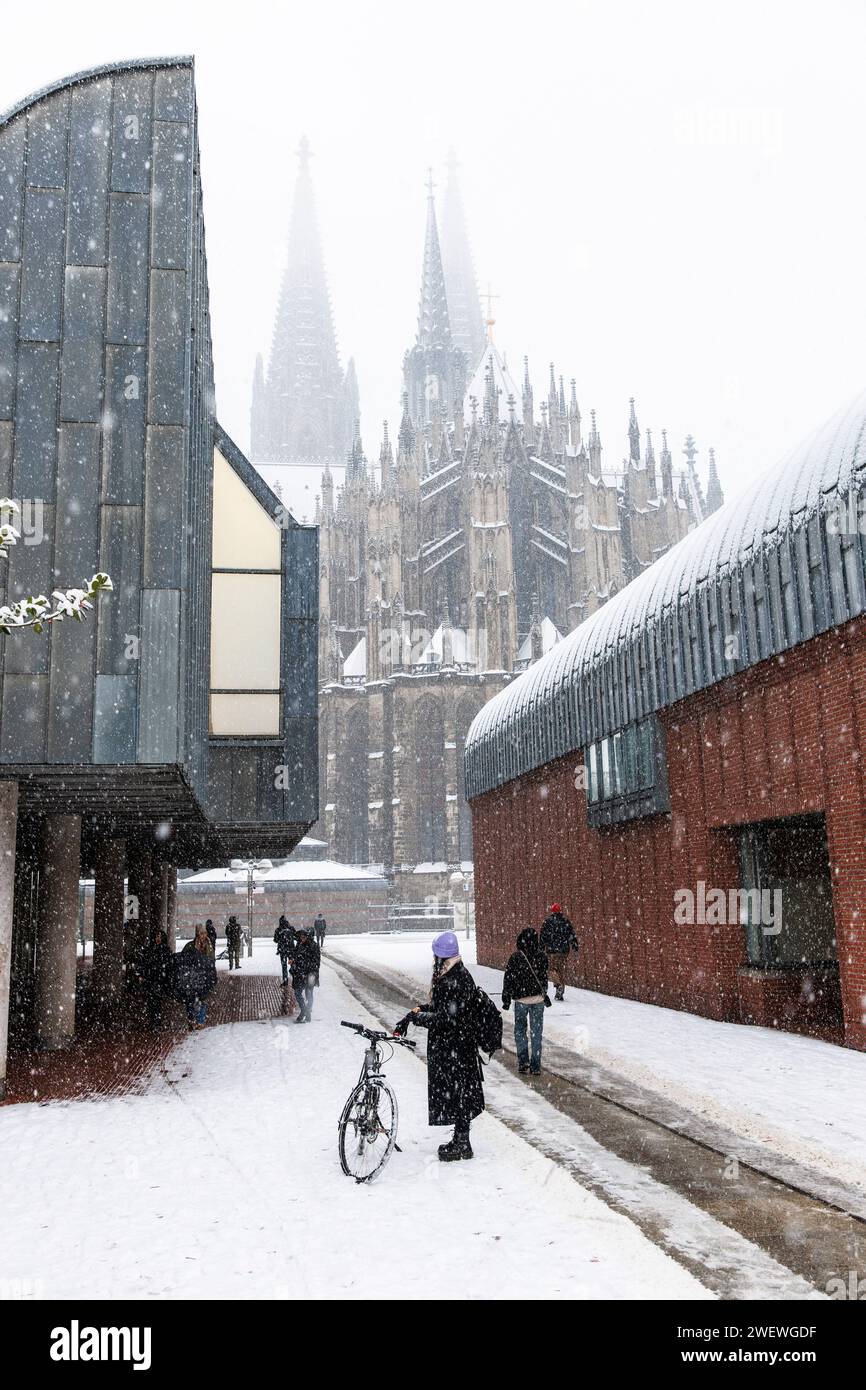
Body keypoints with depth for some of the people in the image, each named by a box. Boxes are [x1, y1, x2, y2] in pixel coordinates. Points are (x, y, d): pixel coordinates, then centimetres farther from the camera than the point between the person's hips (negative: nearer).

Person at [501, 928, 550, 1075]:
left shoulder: (515, 958, -11)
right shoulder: (542, 957, -5)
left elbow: (508, 979, -7)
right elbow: (544, 978, 6)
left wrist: (506, 998, 3)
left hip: (521, 1000, -2)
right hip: (538, 999, 2)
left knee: (520, 1030, 14)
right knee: (536, 1033, 9)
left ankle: (523, 1060, 0)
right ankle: (535, 1066, 10)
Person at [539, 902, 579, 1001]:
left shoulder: (547, 921, -2)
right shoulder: (566, 921, 7)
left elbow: (543, 936, -2)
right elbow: (572, 934, 6)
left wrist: (541, 948, 3)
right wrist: (575, 946, 10)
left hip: (552, 950, -4)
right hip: (564, 950, 4)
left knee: (551, 968, 3)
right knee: (561, 969, 12)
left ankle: (559, 985, -23)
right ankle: (560, 993, 14)